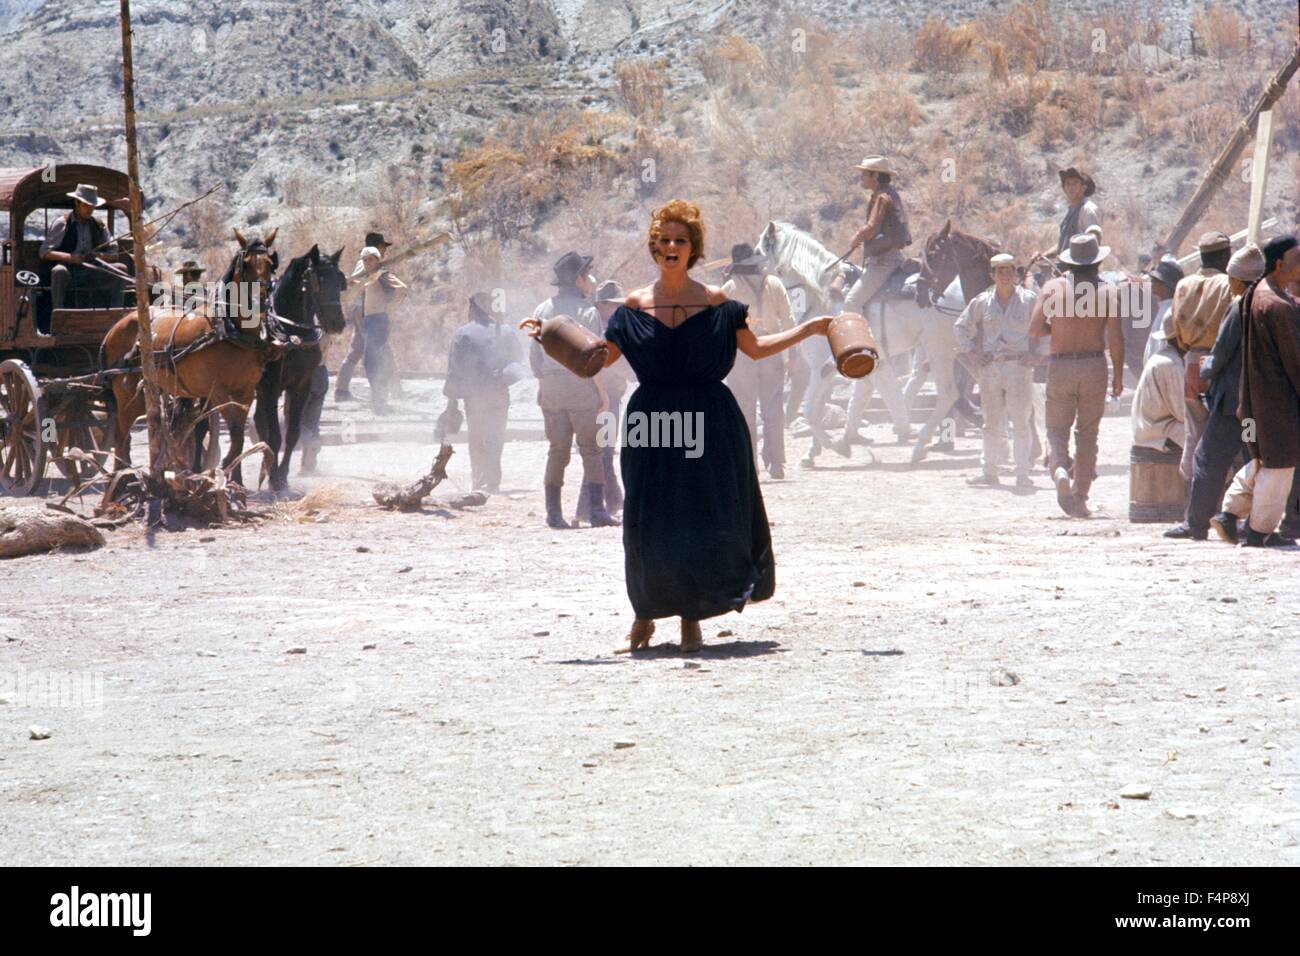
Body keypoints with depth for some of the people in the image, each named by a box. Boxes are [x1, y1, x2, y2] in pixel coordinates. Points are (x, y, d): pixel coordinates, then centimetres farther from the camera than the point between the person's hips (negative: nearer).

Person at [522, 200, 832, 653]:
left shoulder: (716, 302, 3)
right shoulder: (636, 306, 5)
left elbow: (756, 348, 13)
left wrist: (811, 328, 9)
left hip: (709, 426, 0)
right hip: (653, 425, 0)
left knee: (706, 524, -4)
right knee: (649, 527, -2)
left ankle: (691, 617, 9)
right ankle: (645, 614, 17)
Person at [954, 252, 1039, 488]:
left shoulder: (1029, 300, 2)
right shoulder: (982, 302, 7)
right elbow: (960, 327, 18)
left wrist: (1036, 353, -3)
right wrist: (971, 353, 6)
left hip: (1019, 365, -3)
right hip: (990, 369, 3)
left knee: (1020, 422, -4)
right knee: (992, 424, 9)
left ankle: (1023, 474, -2)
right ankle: (989, 472, 16)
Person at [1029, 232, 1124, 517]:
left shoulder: (1053, 287, 0)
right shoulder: (1106, 291, -1)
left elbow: (1035, 329, -5)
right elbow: (1115, 338, -7)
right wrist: (1118, 376, 3)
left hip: (1060, 366, 0)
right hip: (1094, 366, 0)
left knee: (1057, 430, 9)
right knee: (1088, 434, 11)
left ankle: (1060, 471, -21)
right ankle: (1080, 498, 9)